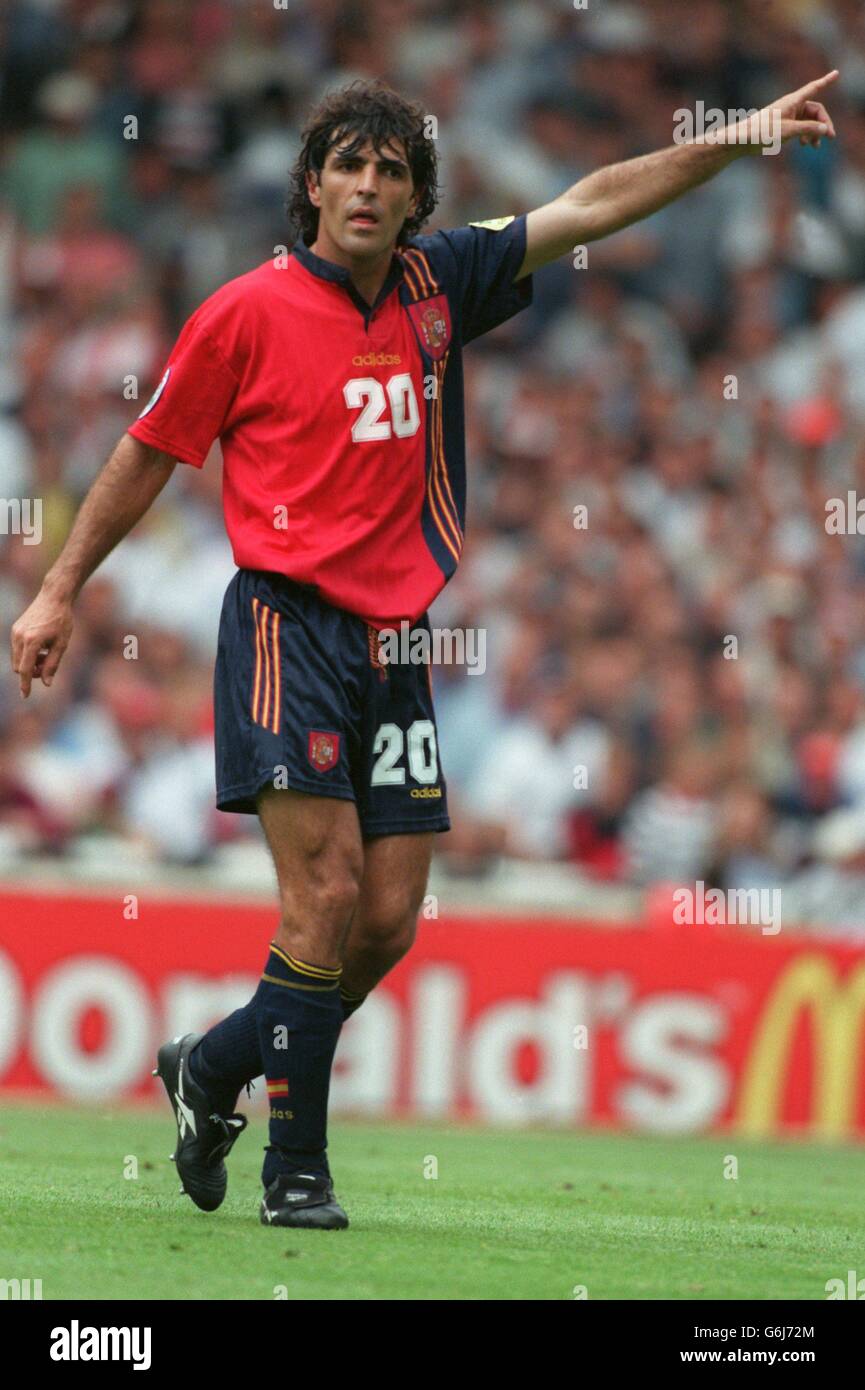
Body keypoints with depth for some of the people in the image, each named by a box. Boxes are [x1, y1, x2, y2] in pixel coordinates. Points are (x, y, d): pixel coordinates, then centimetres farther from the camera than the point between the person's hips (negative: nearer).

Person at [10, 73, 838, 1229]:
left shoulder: (436, 289, 9)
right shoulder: (249, 311, -4)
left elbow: (590, 207, 13)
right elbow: (148, 454, 6)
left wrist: (742, 138, 8)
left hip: (396, 644, 6)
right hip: (288, 626, -5)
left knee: (388, 922, 3)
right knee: (328, 892, -14)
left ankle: (215, 1067, 26)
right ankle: (296, 1168, -3)